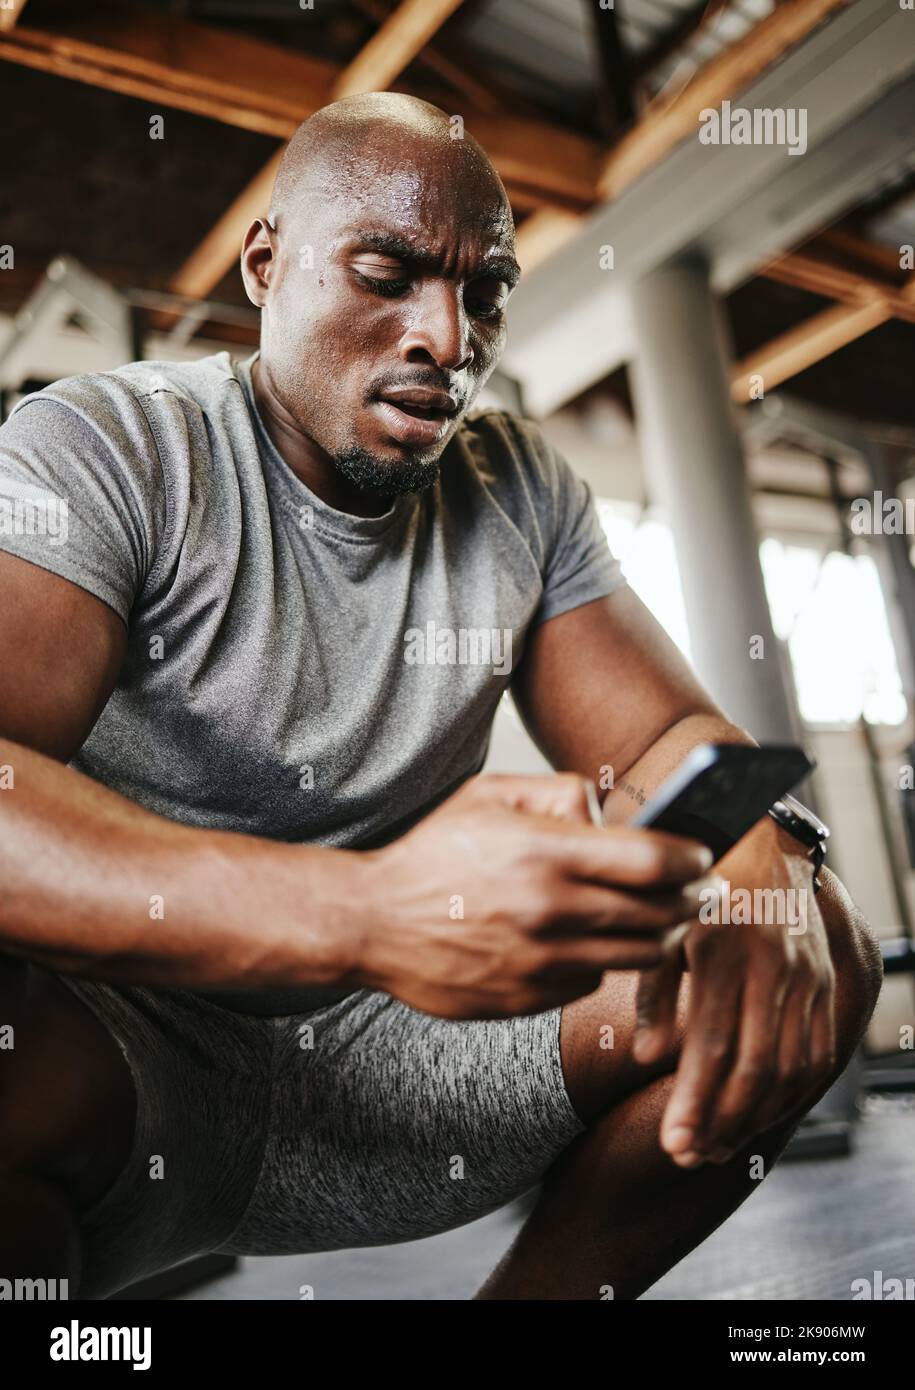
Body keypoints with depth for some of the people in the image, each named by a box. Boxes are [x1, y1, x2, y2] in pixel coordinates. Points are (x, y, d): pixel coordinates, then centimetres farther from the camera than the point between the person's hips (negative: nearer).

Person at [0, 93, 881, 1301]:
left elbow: (665, 735, 3)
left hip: (385, 1041, 5)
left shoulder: (521, 489, 5)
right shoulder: (101, 449, -11)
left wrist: (754, 866, -21)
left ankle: (549, 1293, 7)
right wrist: (364, 917, -42)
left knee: (814, 948, -9)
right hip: (127, 1041, -4)